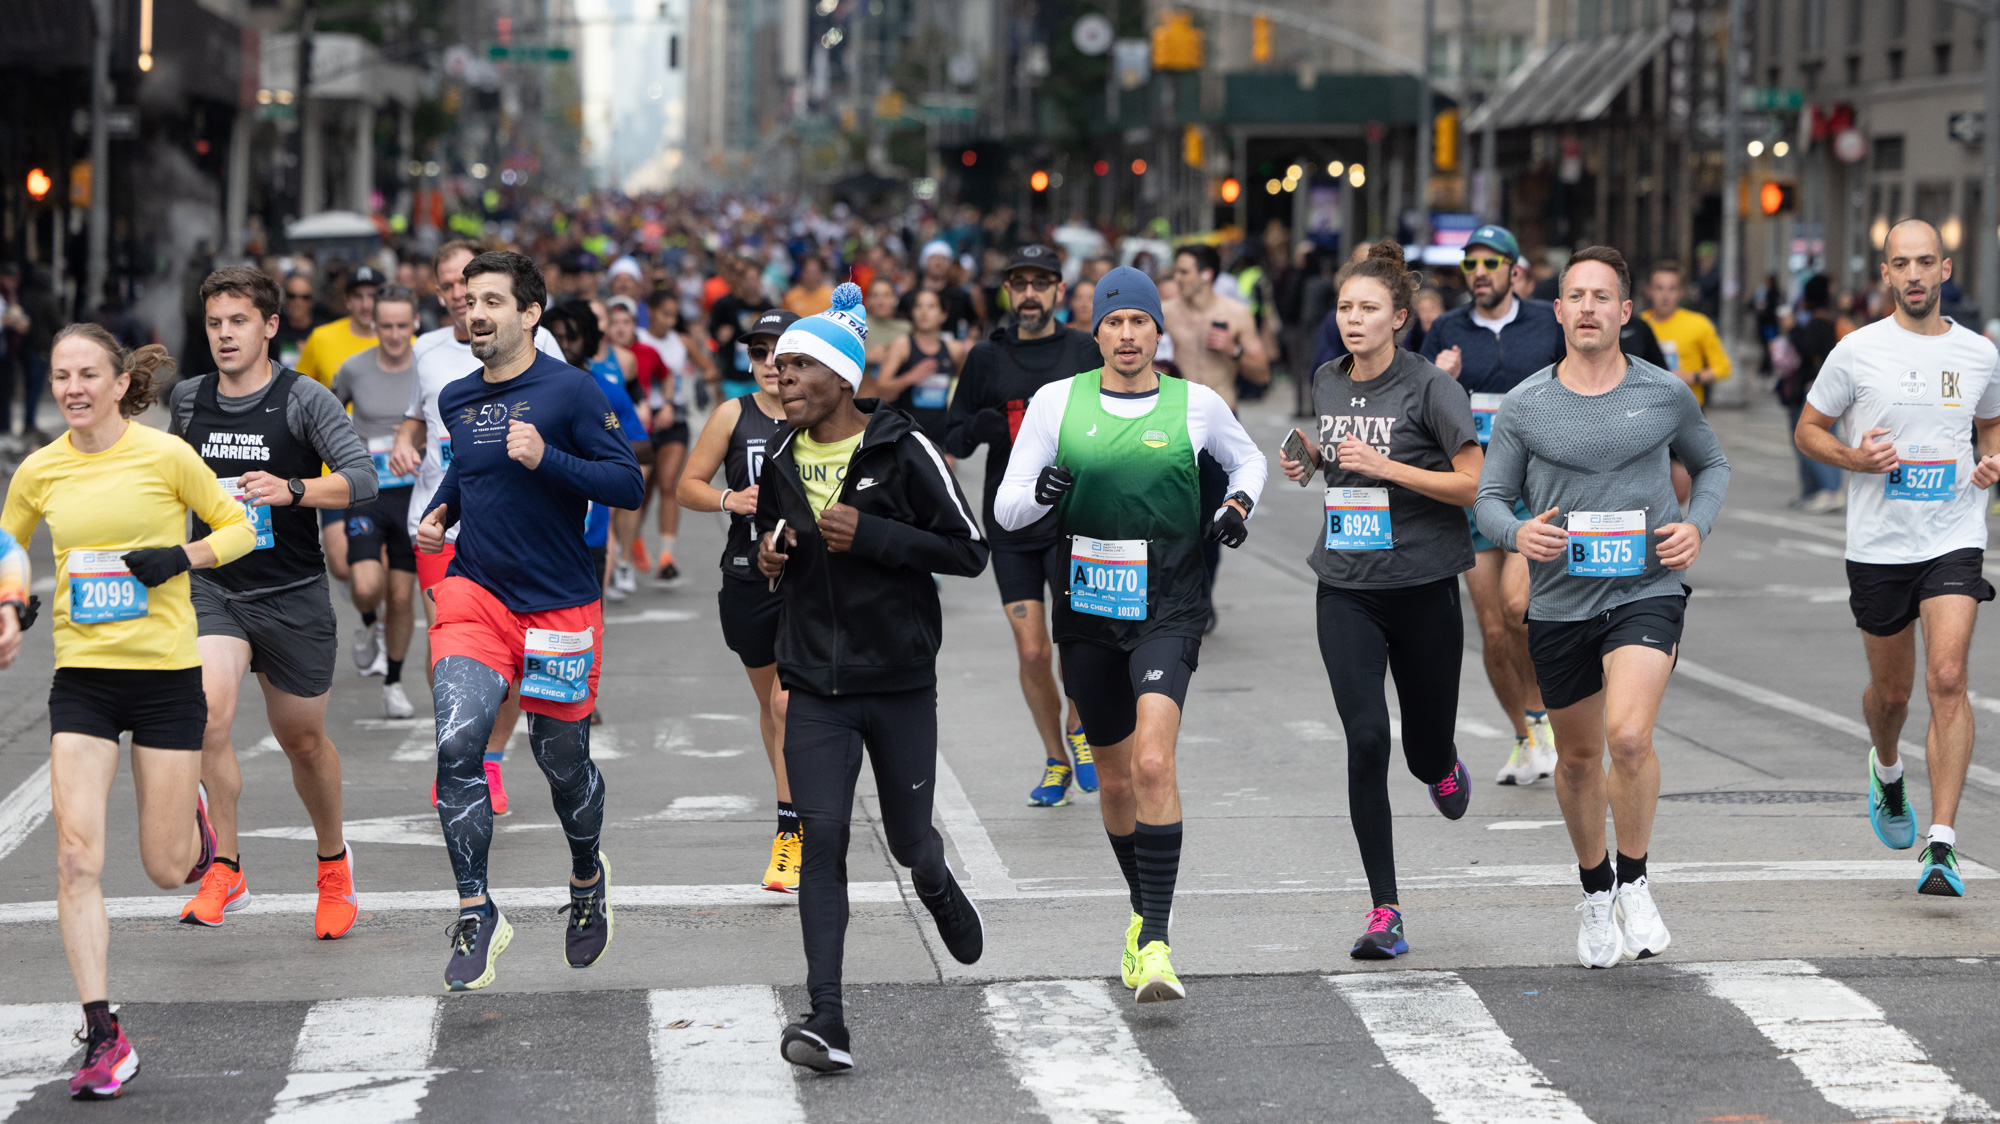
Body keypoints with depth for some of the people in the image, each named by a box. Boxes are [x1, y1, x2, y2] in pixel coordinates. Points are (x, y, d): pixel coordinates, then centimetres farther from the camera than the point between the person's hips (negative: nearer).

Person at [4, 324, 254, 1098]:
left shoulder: (164, 455, -6)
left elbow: (240, 527, 3)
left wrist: (182, 557, -14)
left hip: (167, 671, -2)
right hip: (81, 677, 2)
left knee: (166, 871, 5)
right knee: (76, 858, -13)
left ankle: (189, 812, 44)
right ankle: (105, 1040, -8)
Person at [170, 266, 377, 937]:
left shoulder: (304, 400, -7)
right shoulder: (188, 400, 5)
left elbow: (361, 478, -18)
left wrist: (292, 490, -32)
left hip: (294, 597, -2)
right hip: (213, 587, 2)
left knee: (303, 739, 12)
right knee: (207, 712, -23)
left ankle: (333, 860, 38)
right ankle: (225, 871, -14)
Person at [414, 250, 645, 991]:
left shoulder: (570, 390, -9)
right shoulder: (456, 400, 7)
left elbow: (629, 485, -12)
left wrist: (547, 459, -25)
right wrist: (440, 512, 8)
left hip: (559, 603, -3)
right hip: (473, 590, 3)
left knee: (562, 761, 9)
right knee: (457, 743, -18)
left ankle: (587, 880, 40)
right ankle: (476, 915, -10)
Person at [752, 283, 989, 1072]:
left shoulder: (903, 450, -8)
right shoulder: (779, 462, 7)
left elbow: (970, 553, -9)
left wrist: (870, 535, -19)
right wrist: (767, 561, -2)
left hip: (900, 681, -2)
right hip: (816, 686, 3)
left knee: (907, 840, 9)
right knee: (822, 837, -11)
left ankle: (935, 883, 49)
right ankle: (827, 1020, -14)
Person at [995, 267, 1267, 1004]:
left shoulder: (1197, 405, 1)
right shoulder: (1057, 402, 1)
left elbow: (1247, 458, 22)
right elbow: (1006, 508, 2)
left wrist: (1240, 504, 2)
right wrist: (1040, 494, -20)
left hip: (1167, 611, -2)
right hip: (1087, 612, 3)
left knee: (1153, 762, -21)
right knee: (1115, 778, 13)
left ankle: (1156, 944, -22)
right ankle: (1141, 913, 36)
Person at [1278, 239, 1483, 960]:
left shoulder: (1430, 387, -9)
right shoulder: (1327, 383, 7)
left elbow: (1475, 483, -13)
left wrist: (1387, 467, -20)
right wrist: (1310, 461, 5)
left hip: (1423, 583, -3)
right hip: (1346, 588, 3)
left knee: (1426, 752, 7)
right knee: (1366, 739, -11)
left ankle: (1444, 768, 49)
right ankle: (1385, 913, -7)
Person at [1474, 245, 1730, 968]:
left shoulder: (1665, 395, 1)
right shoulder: (1524, 406, 0)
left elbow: (1711, 464, 17)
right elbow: (1489, 498, 6)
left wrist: (1696, 527, -2)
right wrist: (1518, 533, -16)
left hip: (1646, 592, -2)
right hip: (1559, 603, 2)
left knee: (1628, 735, -23)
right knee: (1578, 757, 14)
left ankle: (1635, 883, -3)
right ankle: (1596, 892, 36)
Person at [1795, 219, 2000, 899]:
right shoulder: (1857, 351, -2)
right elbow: (1809, 430, 6)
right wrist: (1854, 457, -13)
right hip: (1877, 546, 0)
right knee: (1890, 690, 13)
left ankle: (1941, 846, -17)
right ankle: (1887, 772, 49)